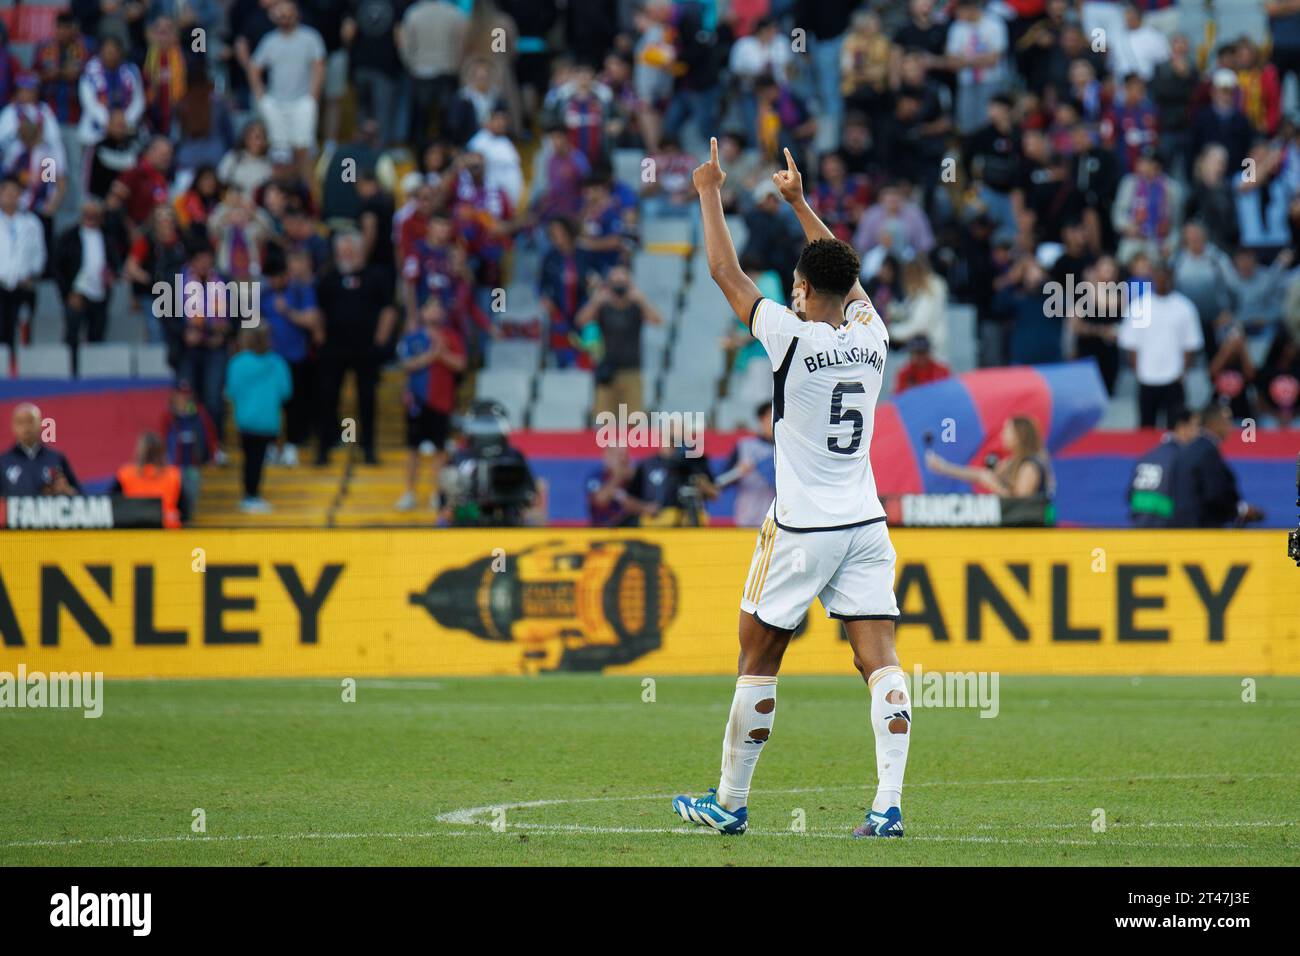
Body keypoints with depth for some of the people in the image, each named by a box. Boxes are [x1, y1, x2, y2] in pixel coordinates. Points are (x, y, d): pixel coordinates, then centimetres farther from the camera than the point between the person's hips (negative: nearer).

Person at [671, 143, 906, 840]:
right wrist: (799, 202, 32)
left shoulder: (792, 338, -12)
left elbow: (725, 271, -3)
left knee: (758, 660, 9)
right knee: (880, 660, -3)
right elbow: (846, 275, 23)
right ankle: (889, 805, -16)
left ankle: (729, 803, 17)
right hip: (865, 523, 4)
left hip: (801, 531, -4)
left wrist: (710, 193, 10)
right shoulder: (871, 336, 3)